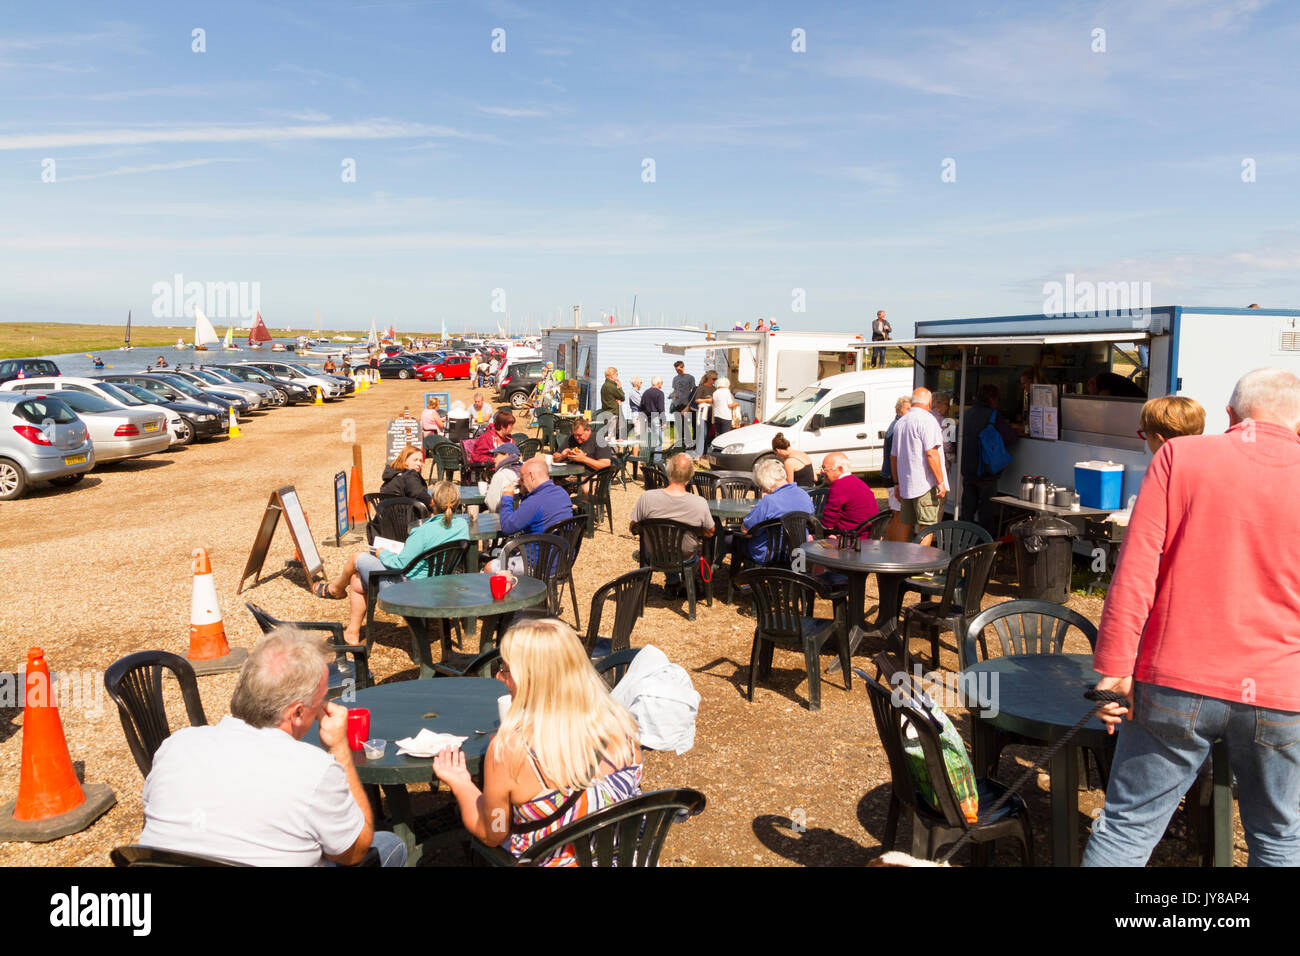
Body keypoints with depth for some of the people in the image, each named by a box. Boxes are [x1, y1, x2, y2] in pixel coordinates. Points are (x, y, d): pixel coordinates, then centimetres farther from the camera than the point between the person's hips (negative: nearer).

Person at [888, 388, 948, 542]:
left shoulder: (901, 423, 16)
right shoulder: (927, 419, -9)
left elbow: (893, 457, 20)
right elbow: (931, 453, -18)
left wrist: (897, 483, 27)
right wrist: (941, 482, -17)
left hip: (905, 486, 8)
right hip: (927, 484, -8)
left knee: (904, 525, 15)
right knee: (927, 527, -6)